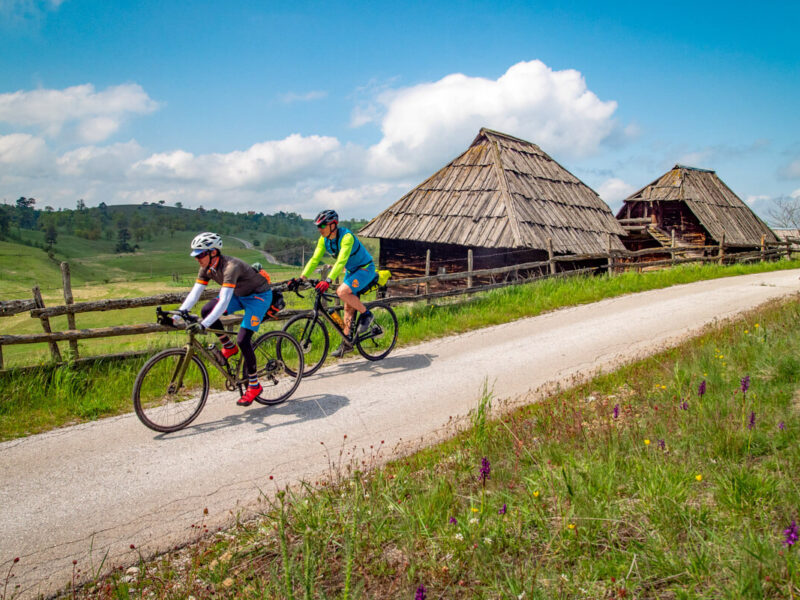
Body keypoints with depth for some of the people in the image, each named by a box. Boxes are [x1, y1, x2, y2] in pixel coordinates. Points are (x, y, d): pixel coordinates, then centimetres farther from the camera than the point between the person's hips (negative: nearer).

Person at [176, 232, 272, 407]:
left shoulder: (230, 266, -33)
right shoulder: (207, 268, -8)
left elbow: (224, 302, -41)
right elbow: (194, 293, -9)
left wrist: (203, 325, -48)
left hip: (259, 296, -8)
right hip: (240, 294, 8)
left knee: (243, 341, -17)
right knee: (206, 310, -12)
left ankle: (254, 385, -1)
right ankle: (229, 347, 7)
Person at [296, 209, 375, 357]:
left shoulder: (346, 237, -29)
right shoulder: (324, 240, -5)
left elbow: (341, 261, -39)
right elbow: (315, 259, -5)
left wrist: (328, 280, -48)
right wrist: (302, 277, -15)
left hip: (365, 269, -8)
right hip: (351, 271, 8)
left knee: (342, 291, -29)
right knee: (348, 307, 6)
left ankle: (366, 314, -9)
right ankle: (347, 342, 13)